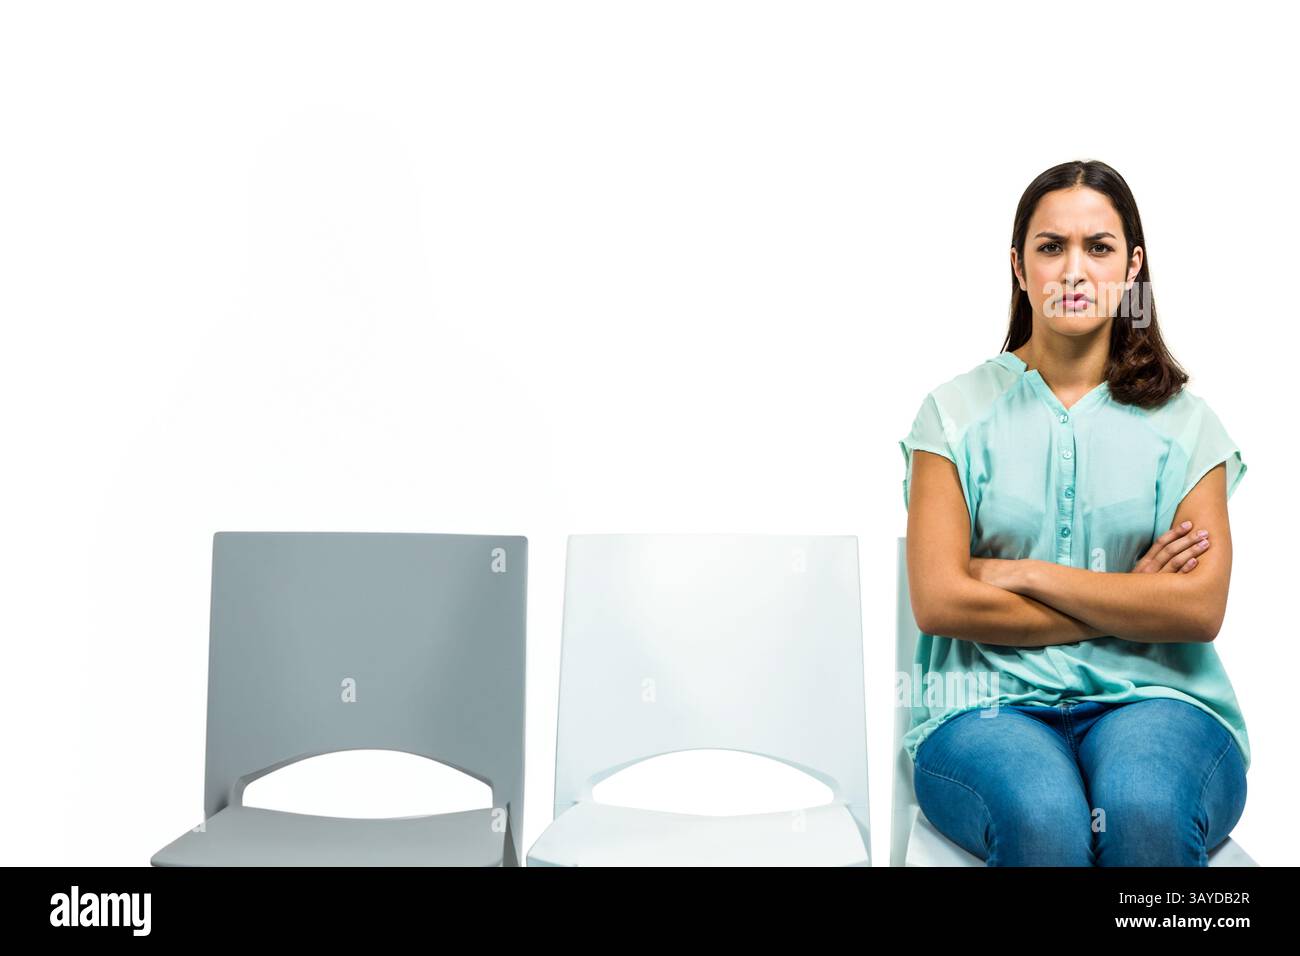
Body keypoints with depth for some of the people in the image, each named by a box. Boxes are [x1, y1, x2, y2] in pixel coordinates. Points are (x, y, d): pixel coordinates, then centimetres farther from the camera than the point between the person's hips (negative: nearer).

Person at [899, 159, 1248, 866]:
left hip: (1151, 699, 1)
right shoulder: (958, 411, 5)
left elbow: (1201, 608, -3)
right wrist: (1126, 603, -3)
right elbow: (938, 603, -5)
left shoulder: (1183, 422, 9)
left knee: (1145, 809, -32)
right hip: (991, 706, -1)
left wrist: (1023, 572, -7)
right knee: (1044, 816, -33)